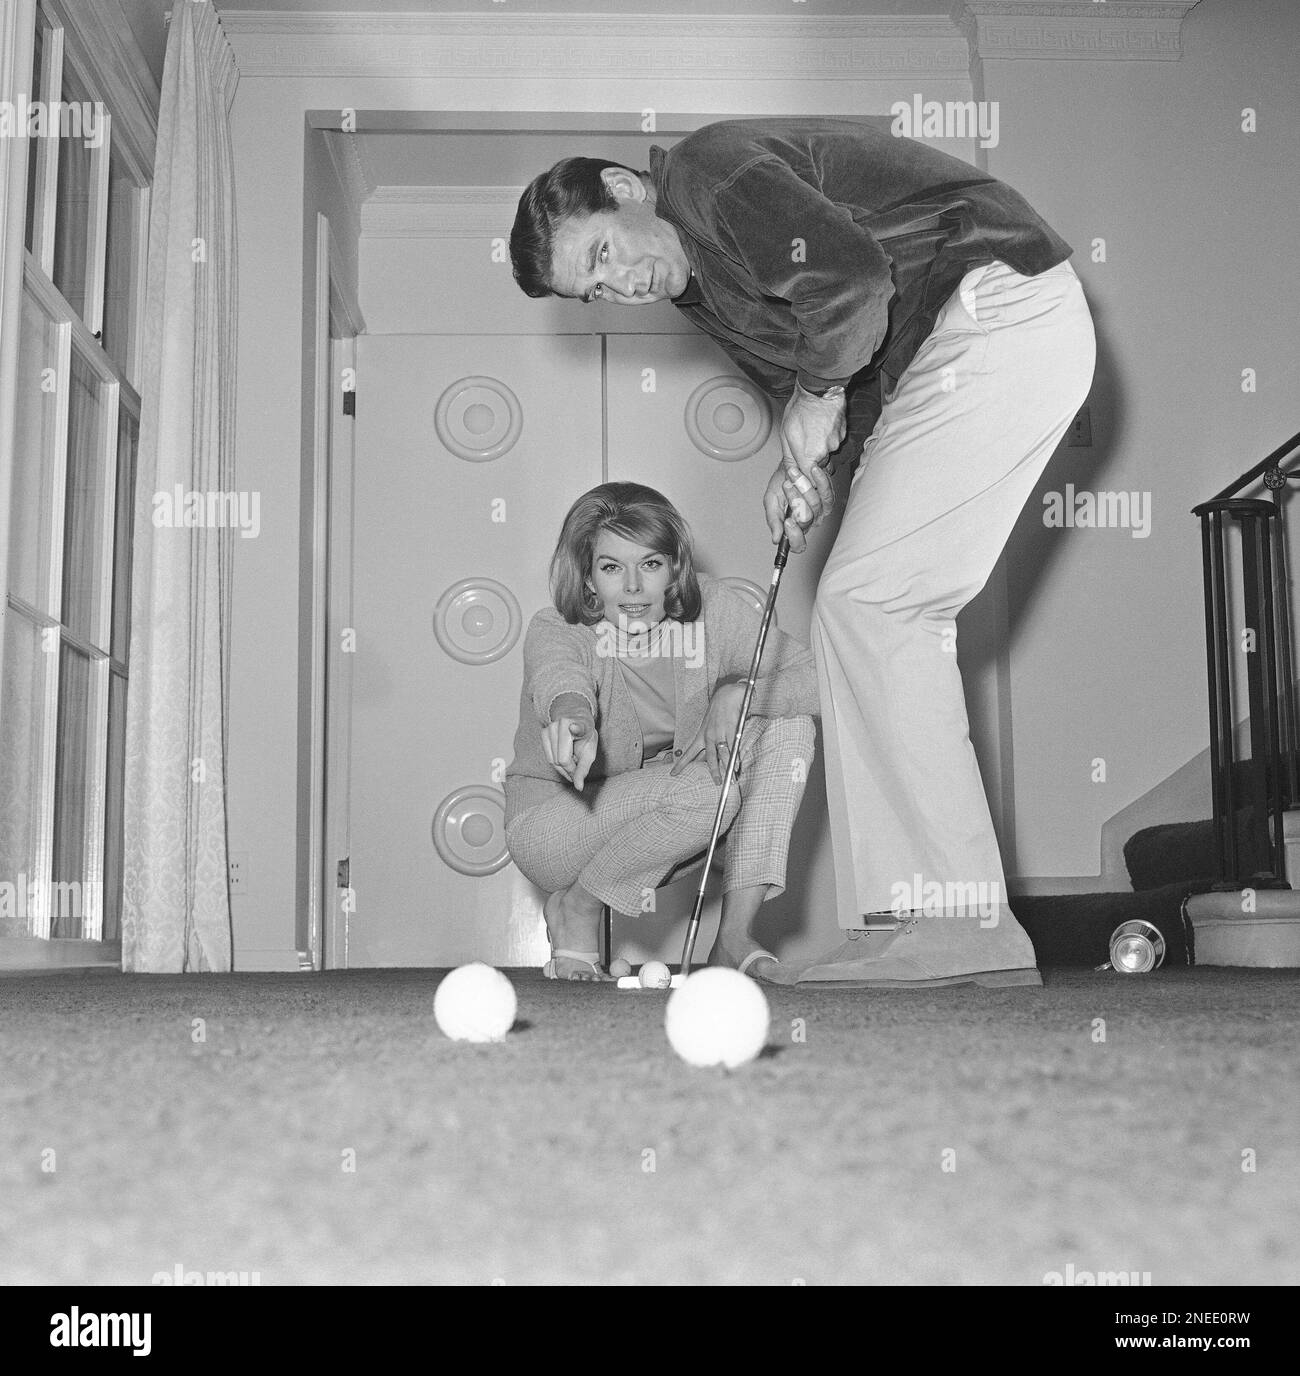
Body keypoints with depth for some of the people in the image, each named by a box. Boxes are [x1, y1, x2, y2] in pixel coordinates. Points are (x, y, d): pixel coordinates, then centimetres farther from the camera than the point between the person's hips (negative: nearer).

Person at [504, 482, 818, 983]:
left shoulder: (710, 607, -11)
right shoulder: (554, 628, -20)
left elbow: (817, 677, -14)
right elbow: (558, 678, -45)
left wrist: (737, 693, -32)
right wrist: (572, 716, -69)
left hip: (659, 836, 5)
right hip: (554, 824, -5)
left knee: (789, 727, -16)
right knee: (708, 789, -32)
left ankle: (735, 935, -15)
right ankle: (574, 908, -8)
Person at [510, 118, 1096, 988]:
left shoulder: (709, 173, -12)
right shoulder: (699, 283, 18)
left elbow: (852, 277, -26)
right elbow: (802, 374, 20)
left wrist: (818, 396, -10)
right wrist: (812, 460, 0)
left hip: (999, 304, -10)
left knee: (866, 601, -15)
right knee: (893, 613, 5)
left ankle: (944, 920, -15)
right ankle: (970, 932, 4)